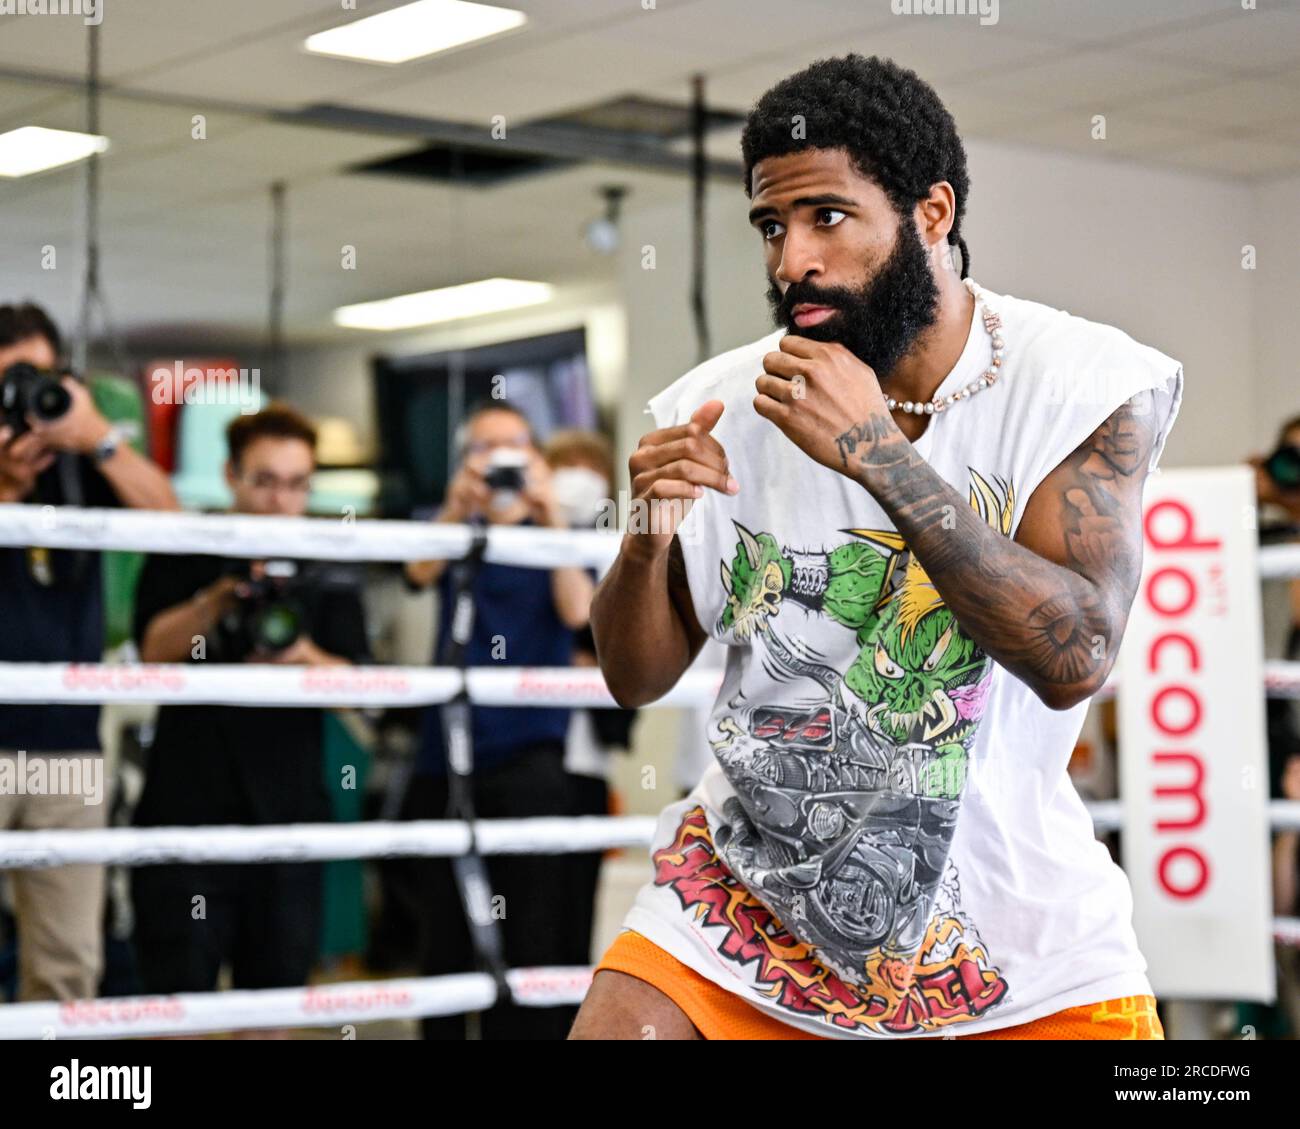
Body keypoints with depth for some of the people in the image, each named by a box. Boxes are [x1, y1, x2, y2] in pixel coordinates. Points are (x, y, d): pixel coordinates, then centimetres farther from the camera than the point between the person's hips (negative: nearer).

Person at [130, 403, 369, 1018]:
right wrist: (220, 596, -26)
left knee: (271, 992, 7)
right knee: (178, 990, -3)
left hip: (288, 813, 3)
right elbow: (156, 650, -11)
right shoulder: (185, 556, 4)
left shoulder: (329, 575, 8)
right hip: (187, 810, -2)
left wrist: (303, 656, -21)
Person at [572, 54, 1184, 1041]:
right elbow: (637, 678, 4)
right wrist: (648, 539, -18)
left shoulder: (1084, 382, -11)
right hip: (749, 892, 1)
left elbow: (1074, 655, -23)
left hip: (1017, 929, -1)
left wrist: (877, 453, -28)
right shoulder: (722, 406, -4)